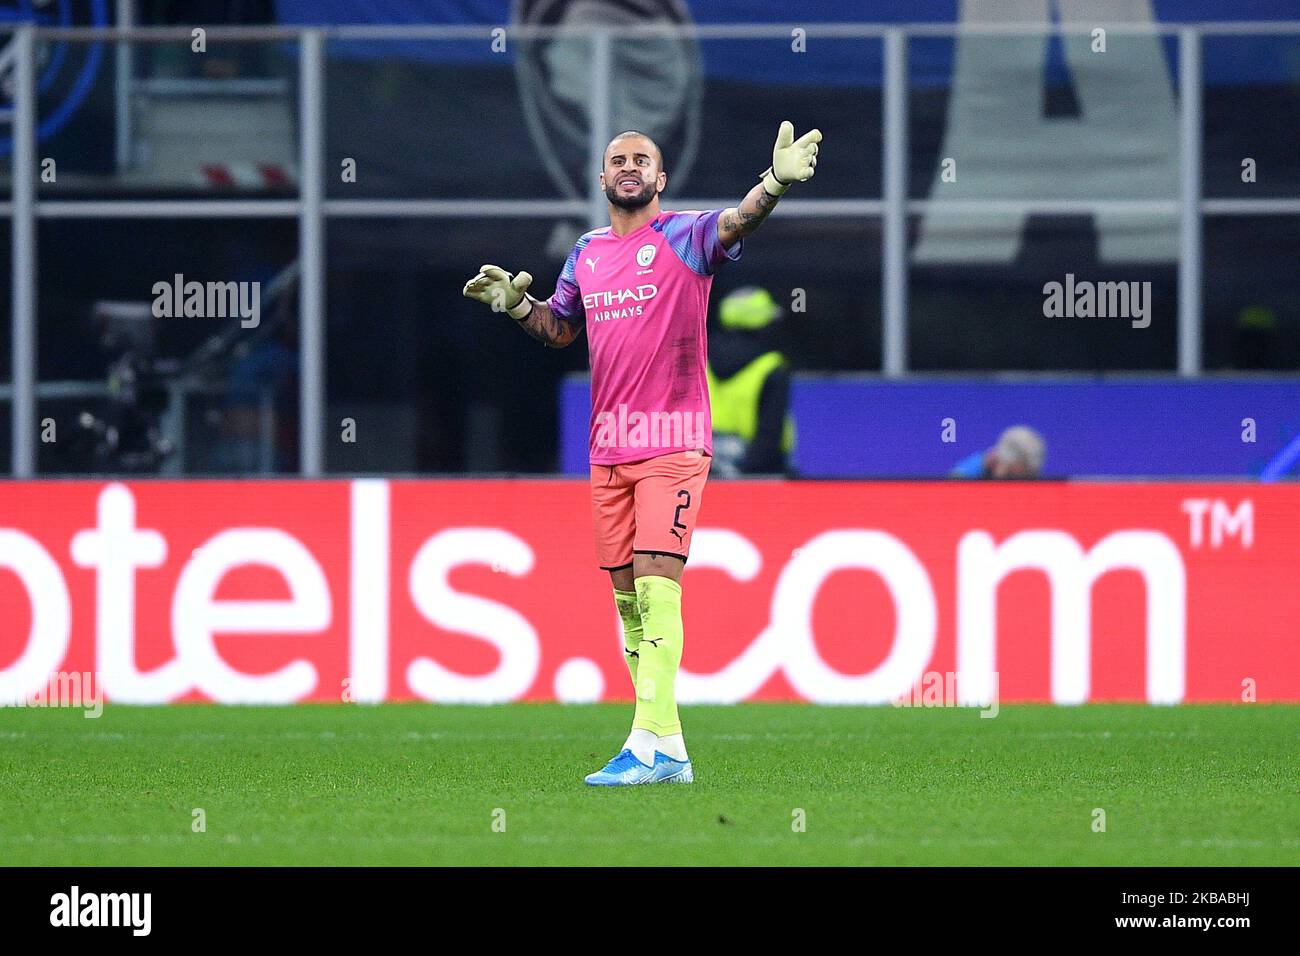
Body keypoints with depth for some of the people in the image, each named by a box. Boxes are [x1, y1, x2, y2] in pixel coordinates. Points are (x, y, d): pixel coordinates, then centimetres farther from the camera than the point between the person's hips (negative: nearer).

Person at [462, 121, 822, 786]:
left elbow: (735, 223, -23)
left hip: (672, 441, -6)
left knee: (656, 584, -16)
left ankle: (649, 744, -22)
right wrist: (517, 304, 8)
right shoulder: (587, 254, 15)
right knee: (626, 594, 6)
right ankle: (668, 749, 12)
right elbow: (561, 328, 28)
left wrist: (776, 182, -42)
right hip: (608, 446, 7)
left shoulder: (685, 237, -3)